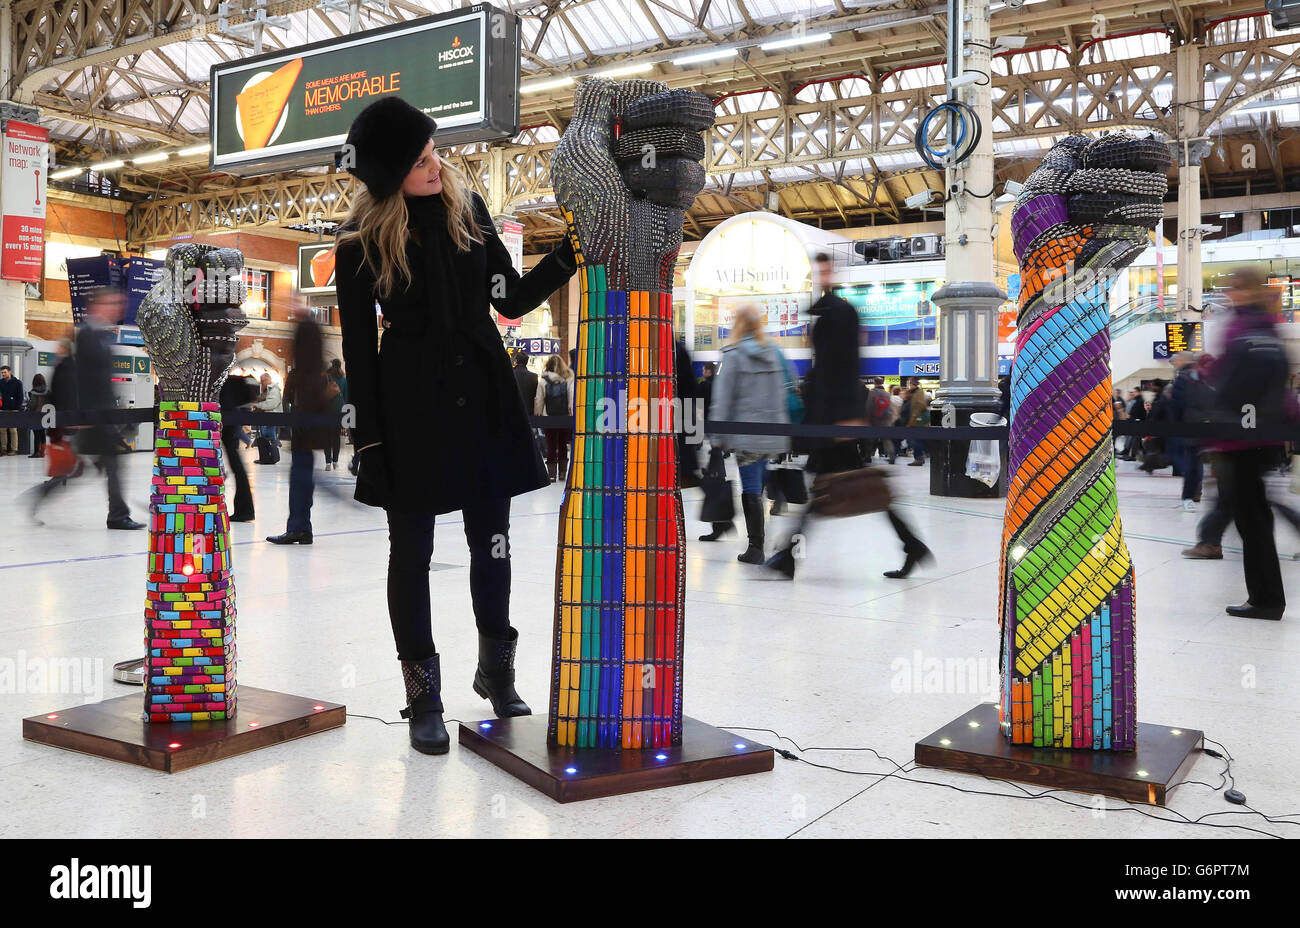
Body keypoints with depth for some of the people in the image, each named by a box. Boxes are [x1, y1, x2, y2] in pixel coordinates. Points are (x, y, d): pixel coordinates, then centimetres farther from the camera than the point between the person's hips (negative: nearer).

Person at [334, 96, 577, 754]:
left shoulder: (466, 206, 5)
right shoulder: (362, 240, -5)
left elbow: (512, 300, 9)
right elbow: (358, 345, -4)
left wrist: (569, 255, -3)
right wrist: (369, 438, -6)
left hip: (482, 393, 3)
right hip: (411, 403, -3)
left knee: (492, 540, 8)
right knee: (411, 550, 5)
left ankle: (495, 668, 29)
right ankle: (423, 699, 17)